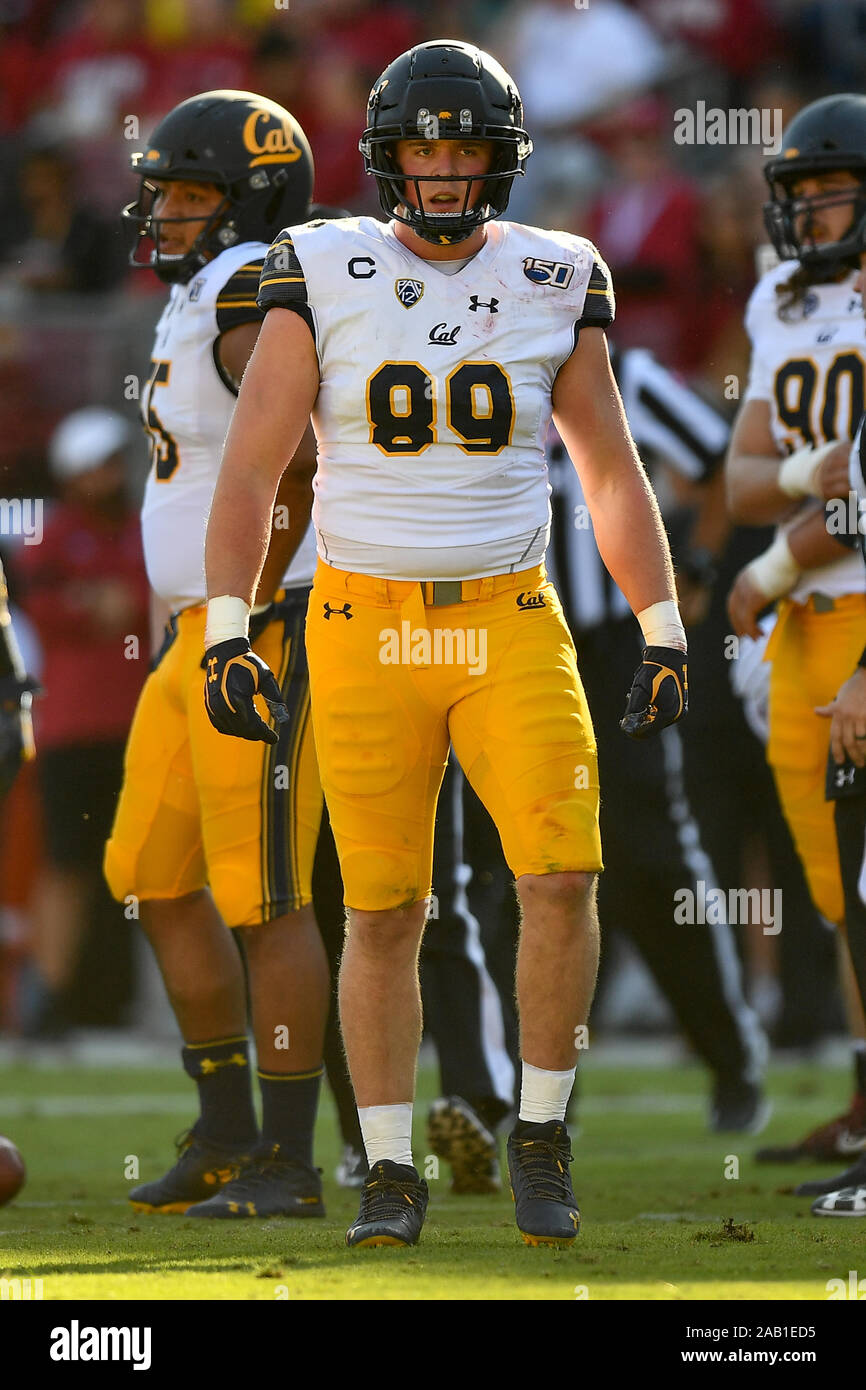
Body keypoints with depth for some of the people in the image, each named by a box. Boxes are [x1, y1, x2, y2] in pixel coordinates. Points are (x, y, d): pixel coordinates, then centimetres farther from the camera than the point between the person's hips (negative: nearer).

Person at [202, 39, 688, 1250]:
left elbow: (613, 474, 10)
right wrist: (227, 636, -12)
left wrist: (665, 635, 5)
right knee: (384, 912, 1)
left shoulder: (553, 287, 3)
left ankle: (541, 1136, 4)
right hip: (367, 636, -1)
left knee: (564, 877, -14)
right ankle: (391, 1177, 13)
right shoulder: (324, 281, -3)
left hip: (511, 632, 1)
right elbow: (249, 473, -3)